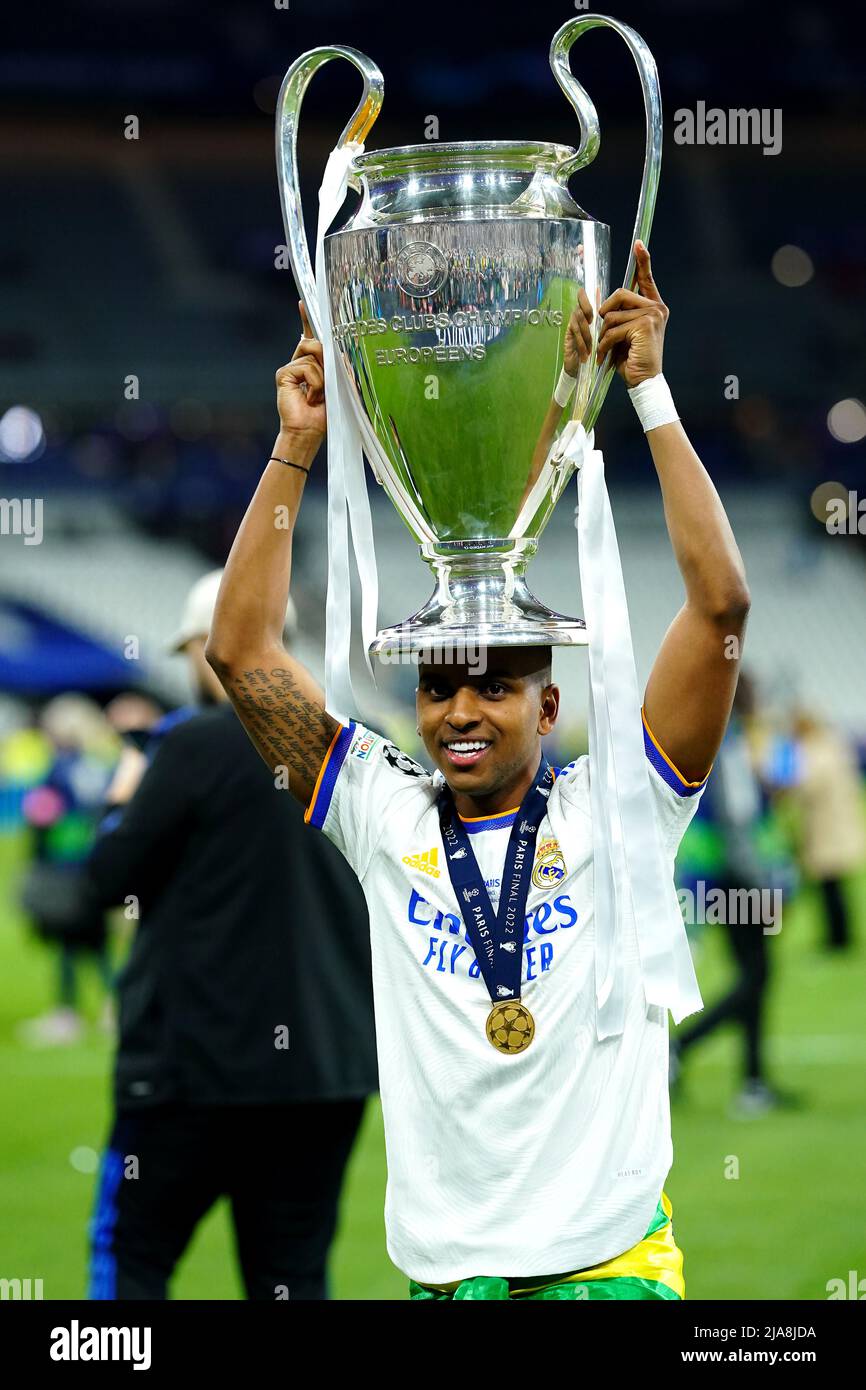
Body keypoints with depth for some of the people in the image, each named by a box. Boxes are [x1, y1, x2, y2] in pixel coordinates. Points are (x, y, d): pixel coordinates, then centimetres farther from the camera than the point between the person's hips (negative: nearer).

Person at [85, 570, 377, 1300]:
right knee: (294, 1275, 9)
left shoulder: (197, 746, -12)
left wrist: (126, 800, 13)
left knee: (131, 1259, 7)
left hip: (201, 1061, -6)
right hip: (332, 1065, 6)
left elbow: (112, 877, -7)